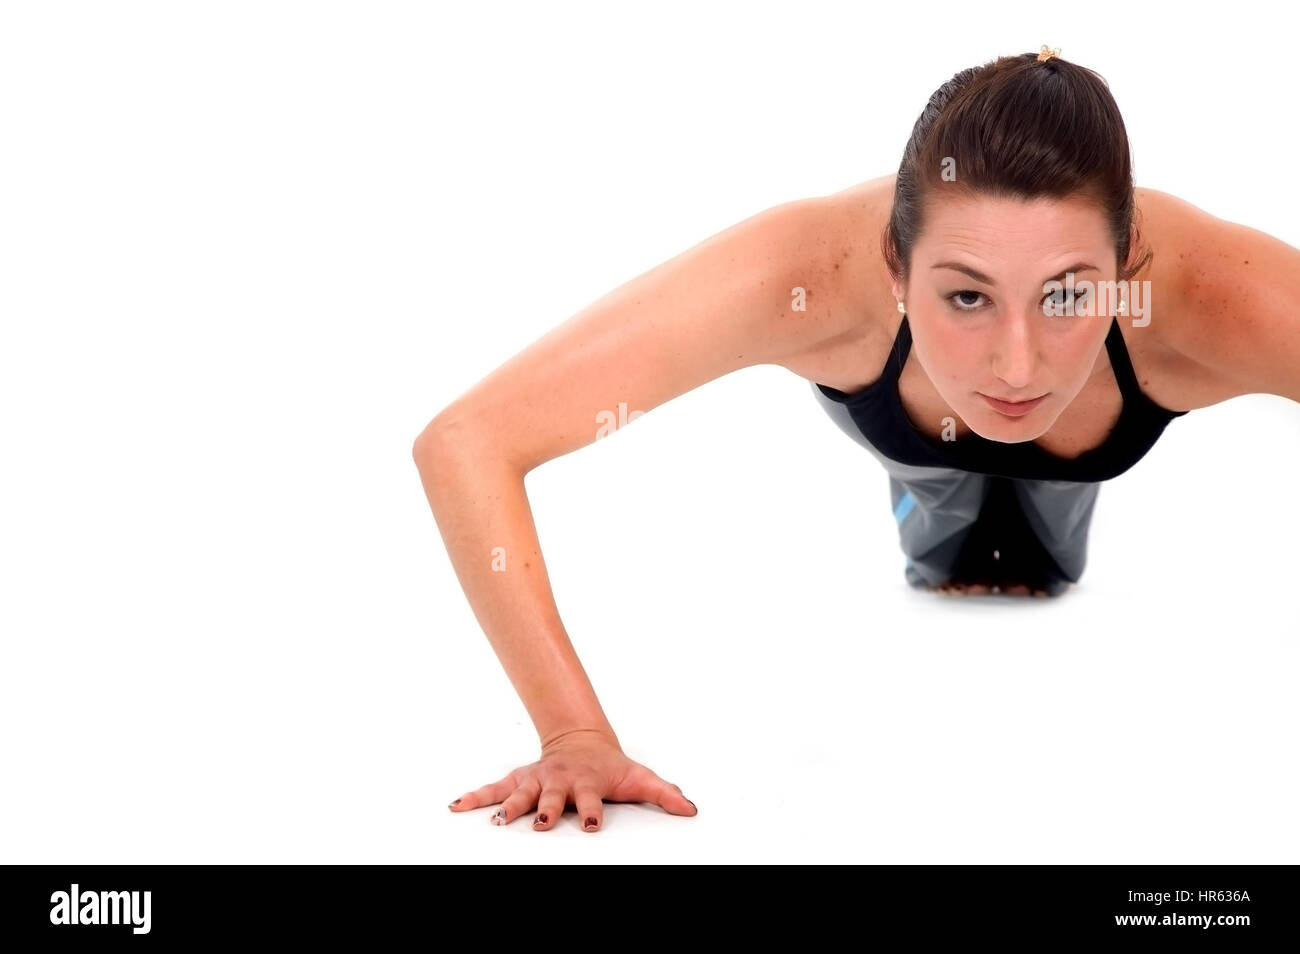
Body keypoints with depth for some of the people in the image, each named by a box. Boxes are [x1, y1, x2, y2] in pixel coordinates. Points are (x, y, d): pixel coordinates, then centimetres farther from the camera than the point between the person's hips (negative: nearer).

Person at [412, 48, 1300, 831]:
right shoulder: (818, 273, -51)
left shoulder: (1207, 294, -50)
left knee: (1047, 572, 31)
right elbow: (467, 442, -48)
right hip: (910, 417, -1)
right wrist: (578, 738, -50)